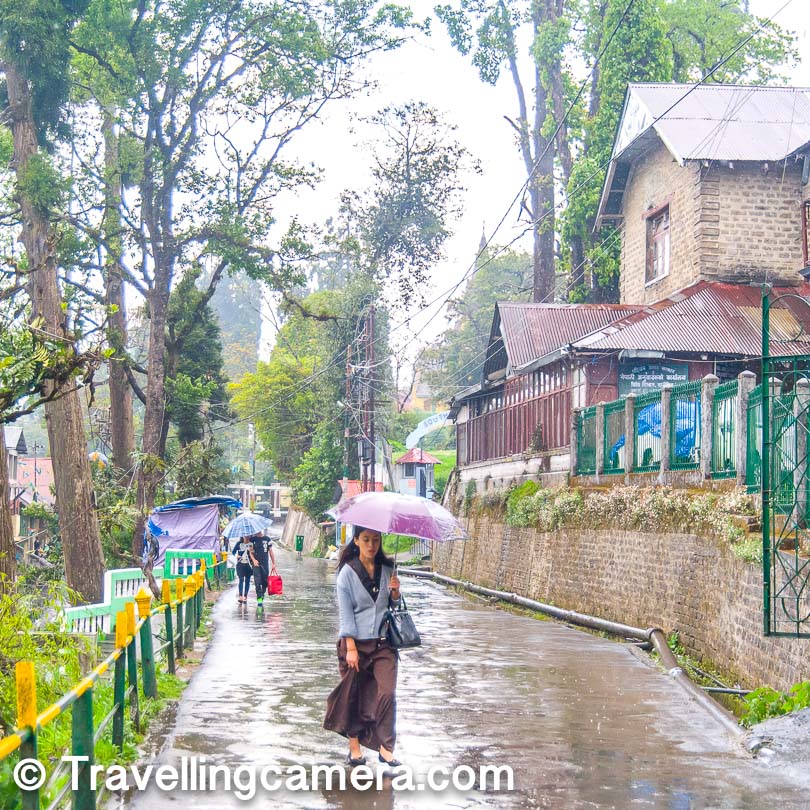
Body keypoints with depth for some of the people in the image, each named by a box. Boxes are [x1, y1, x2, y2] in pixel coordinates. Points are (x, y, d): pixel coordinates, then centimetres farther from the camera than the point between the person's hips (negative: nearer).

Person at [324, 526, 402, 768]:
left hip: (383, 641, 2)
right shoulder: (347, 572, -4)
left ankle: (385, 747, -5)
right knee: (354, 694, 4)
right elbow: (345, 612, -7)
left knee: (387, 692, -10)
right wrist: (351, 647, -12)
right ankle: (354, 746, 17)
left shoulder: (387, 569, 7)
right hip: (355, 641, -2)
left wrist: (395, 591, -7)